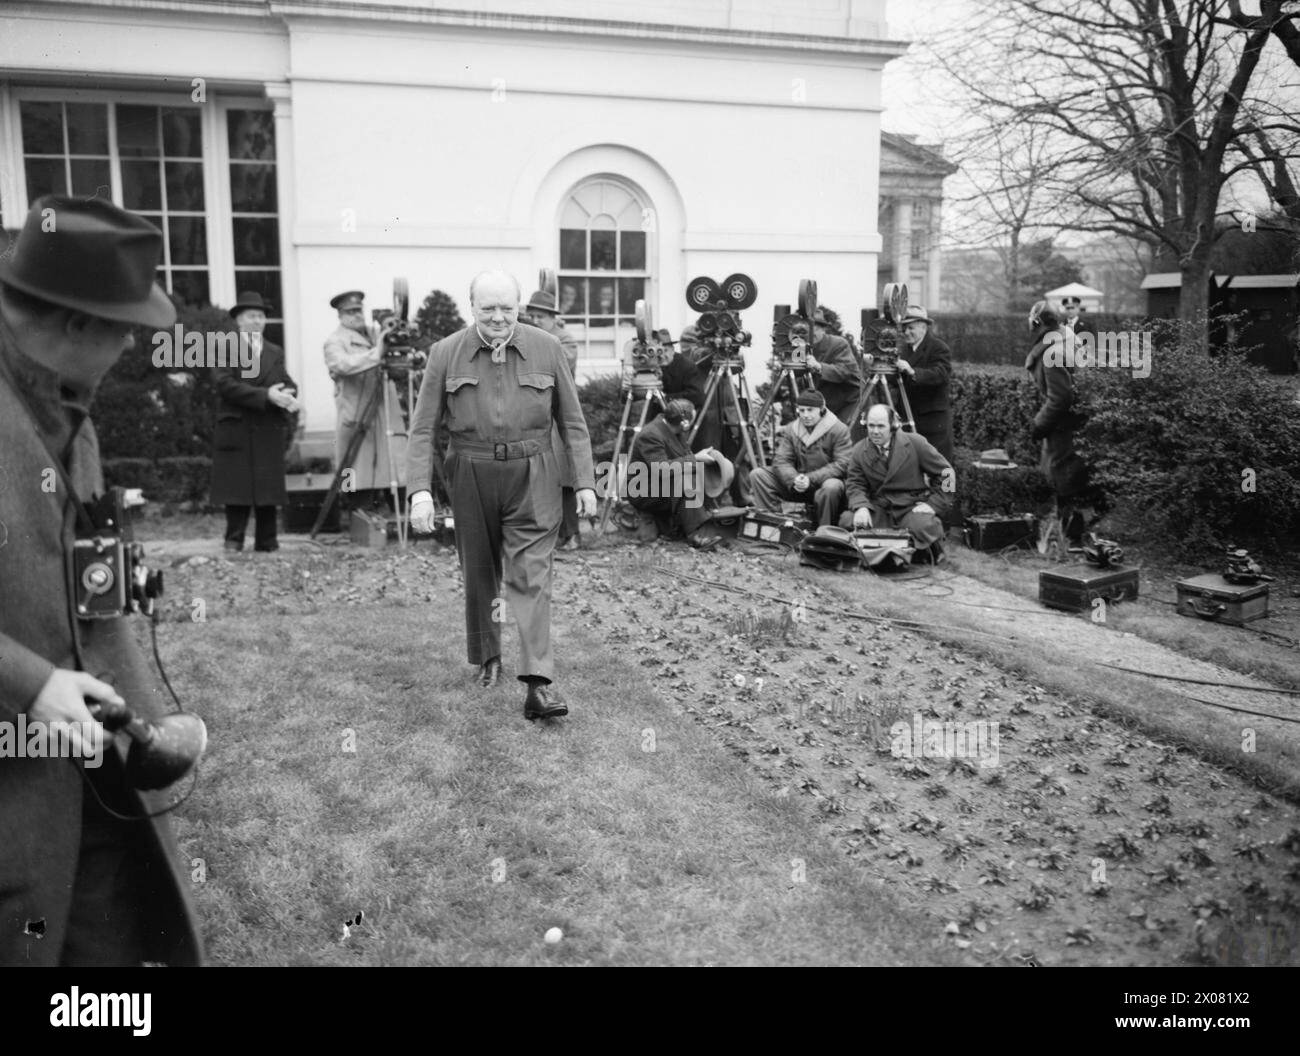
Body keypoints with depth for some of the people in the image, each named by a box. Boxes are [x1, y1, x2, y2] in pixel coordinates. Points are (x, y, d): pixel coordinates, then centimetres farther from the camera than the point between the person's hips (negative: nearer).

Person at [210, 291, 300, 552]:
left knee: (269, 490, 4)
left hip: (270, 432, 3)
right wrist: (266, 396, -20)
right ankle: (234, 541, 6)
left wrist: (289, 397, -17)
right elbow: (225, 385, -11)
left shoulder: (275, 352, 17)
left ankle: (267, 543, 11)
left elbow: (288, 384, 8)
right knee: (237, 490, -2)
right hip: (236, 430, -3)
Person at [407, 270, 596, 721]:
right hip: (472, 476, 2)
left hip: (533, 477, -1)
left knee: (531, 575, -9)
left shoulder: (546, 349, 0)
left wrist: (585, 482, 0)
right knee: (478, 574, 14)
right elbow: (423, 427, -1)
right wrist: (420, 489, -11)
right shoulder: (445, 354, -1)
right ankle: (487, 658, 36)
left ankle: (538, 684, -11)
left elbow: (572, 422, 5)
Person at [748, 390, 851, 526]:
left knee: (832, 487, -41)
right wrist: (794, 479, -25)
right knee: (757, 475, -11)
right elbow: (781, 461, -2)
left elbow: (843, 464, -16)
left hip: (825, 481, -4)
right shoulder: (789, 430, 6)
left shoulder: (839, 430, -8)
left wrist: (811, 479, -24)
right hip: (796, 485, 4)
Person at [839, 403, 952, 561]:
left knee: (924, 526, -36)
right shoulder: (859, 451, 3)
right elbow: (856, 486, 1)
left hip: (912, 507, -2)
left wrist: (933, 505, -10)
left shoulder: (915, 443, -4)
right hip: (879, 510, 2)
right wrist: (861, 507, -21)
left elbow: (944, 473, 1)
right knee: (847, 520, -25)